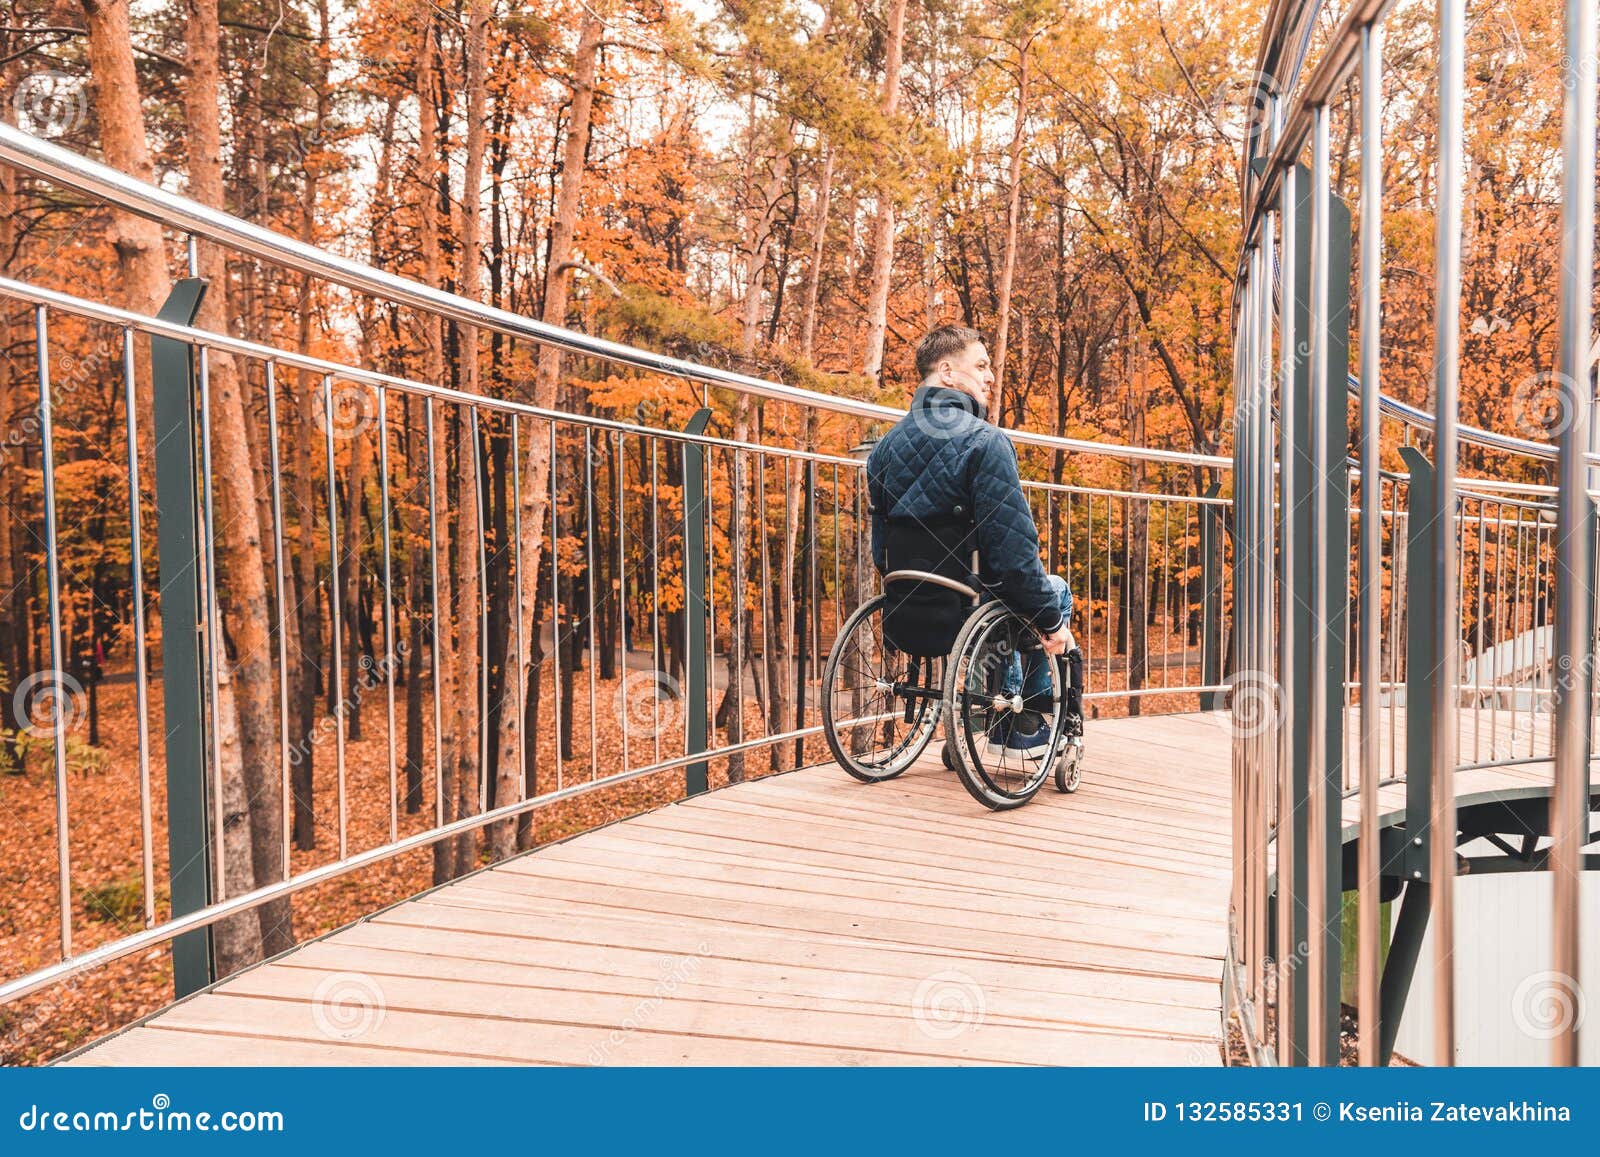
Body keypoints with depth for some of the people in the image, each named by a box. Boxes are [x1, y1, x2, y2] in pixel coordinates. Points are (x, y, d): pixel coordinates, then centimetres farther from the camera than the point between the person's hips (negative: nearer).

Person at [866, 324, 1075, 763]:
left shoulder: (885, 445, 7)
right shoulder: (983, 441, -16)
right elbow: (1013, 554, -20)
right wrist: (1052, 621, -7)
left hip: (902, 622, 7)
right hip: (955, 619, -7)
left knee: (1002, 595, 37)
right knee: (1056, 591, 23)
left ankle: (1002, 720, 39)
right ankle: (1026, 725, 25)